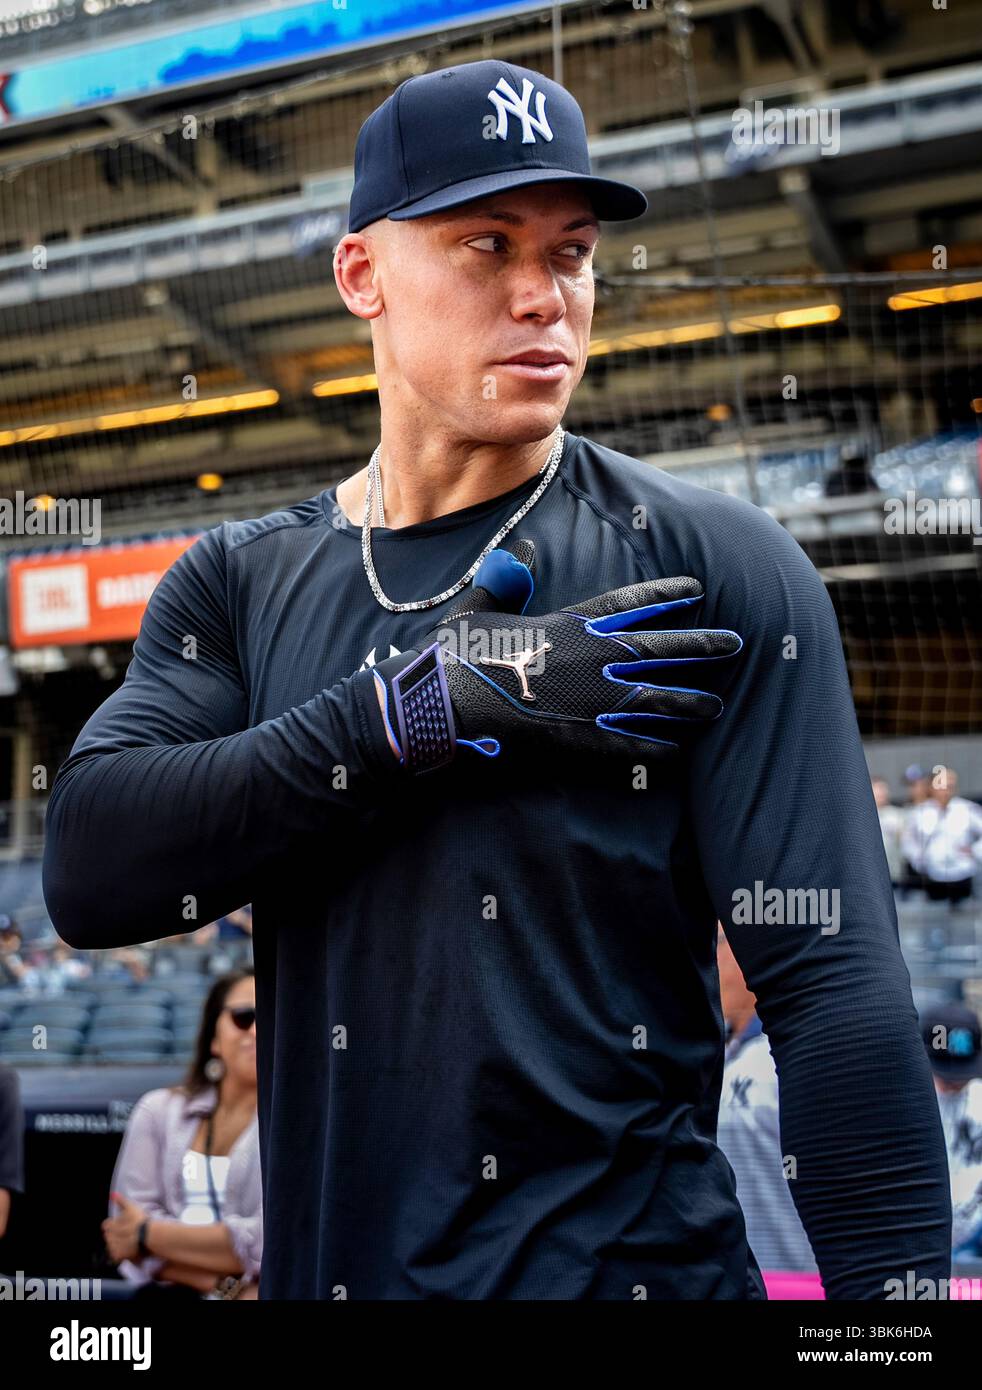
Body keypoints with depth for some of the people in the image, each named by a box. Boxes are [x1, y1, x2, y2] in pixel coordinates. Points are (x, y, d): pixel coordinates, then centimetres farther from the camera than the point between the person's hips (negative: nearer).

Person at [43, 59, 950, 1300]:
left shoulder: (711, 572, -6)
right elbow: (89, 870, -10)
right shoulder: (239, 587, 4)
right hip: (320, 1262, 3)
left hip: (631, 1261, -3)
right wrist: (421, 708, -18)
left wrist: (896, 1287, -20)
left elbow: (835, 986, -12)